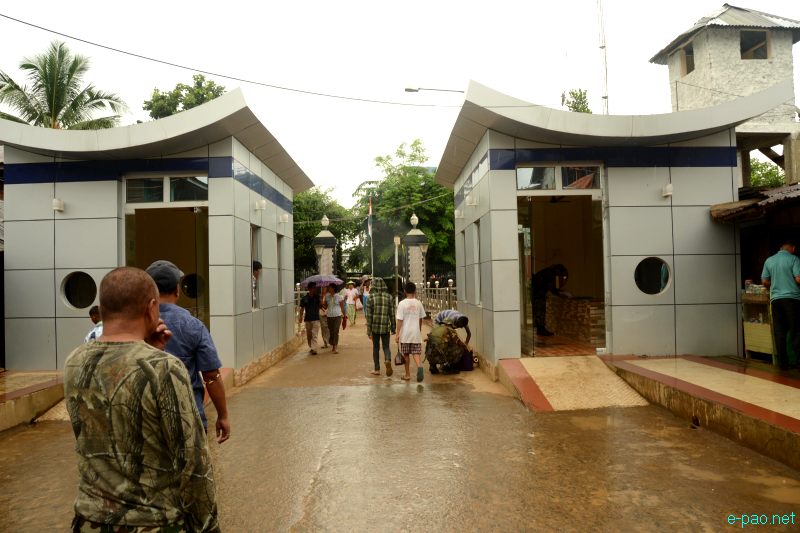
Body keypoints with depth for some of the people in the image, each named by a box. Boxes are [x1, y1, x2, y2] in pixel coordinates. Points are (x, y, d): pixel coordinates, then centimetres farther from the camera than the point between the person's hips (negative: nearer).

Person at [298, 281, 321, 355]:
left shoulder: (318, 297, 0)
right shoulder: (304, 299, -1)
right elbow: (302, 309, 3)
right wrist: (301, 317, -7)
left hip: (316, 318, -2)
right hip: (307, 319, 2)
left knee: (314, 335, -10)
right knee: (309, 335, 12)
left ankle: (314, 349, -13)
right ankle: (311, 348, 28)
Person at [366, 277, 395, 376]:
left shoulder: (371, 297, -5)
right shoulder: (389, 297, 0)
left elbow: (369, 315, -5)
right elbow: (392, 314, 1)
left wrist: (369, 331, -1)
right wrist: (393, 328, 10)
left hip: (375, 327, -1)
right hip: (386, 327, 1)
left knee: (375, 348, 14)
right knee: (386, 346, 10)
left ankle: (377, 369, 18)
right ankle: (388, 360, -20)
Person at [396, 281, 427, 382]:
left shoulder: (402, 304, -9)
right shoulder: (418, 303, 2)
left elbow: (399, 320, -10)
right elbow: (421, 319, 11)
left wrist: (397, 334, -6)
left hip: (405, 333, -2)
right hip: (416, 332, 2)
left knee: (406, 354, 11)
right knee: (416, 353, 4)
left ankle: (407, 374, 18)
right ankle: (419, 366, -24)